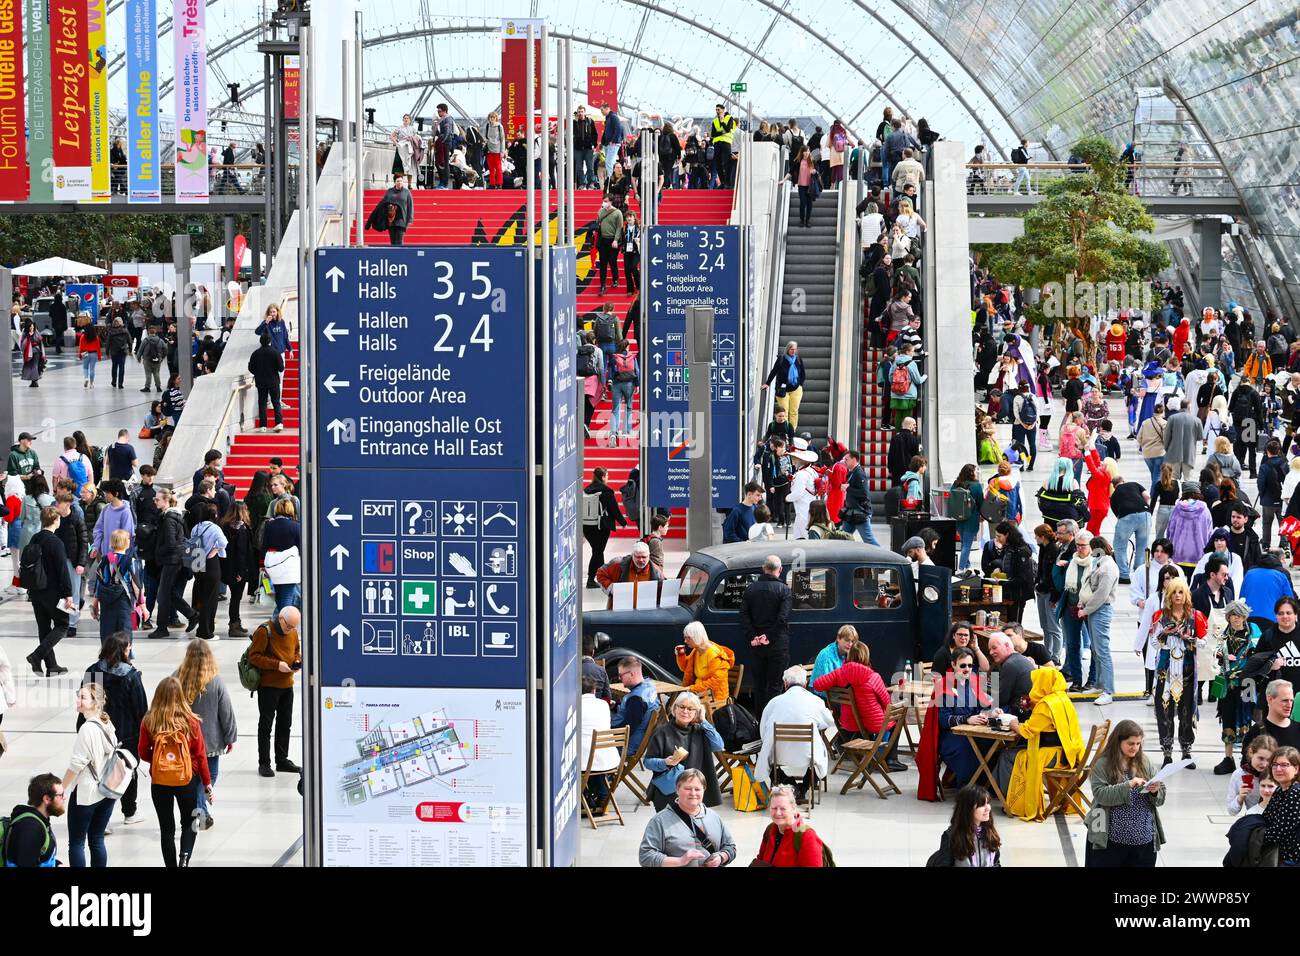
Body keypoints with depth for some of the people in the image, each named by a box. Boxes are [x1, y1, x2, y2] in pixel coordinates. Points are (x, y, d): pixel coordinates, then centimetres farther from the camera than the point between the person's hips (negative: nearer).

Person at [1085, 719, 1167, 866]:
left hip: (1144, 839, 4)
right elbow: (1100, 794, -16)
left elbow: (1160, 798, 9)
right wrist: (1127, 786, -26)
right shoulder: (1103, 765, -4)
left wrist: (1155, 792, -14)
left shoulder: (1145, 763, 8)